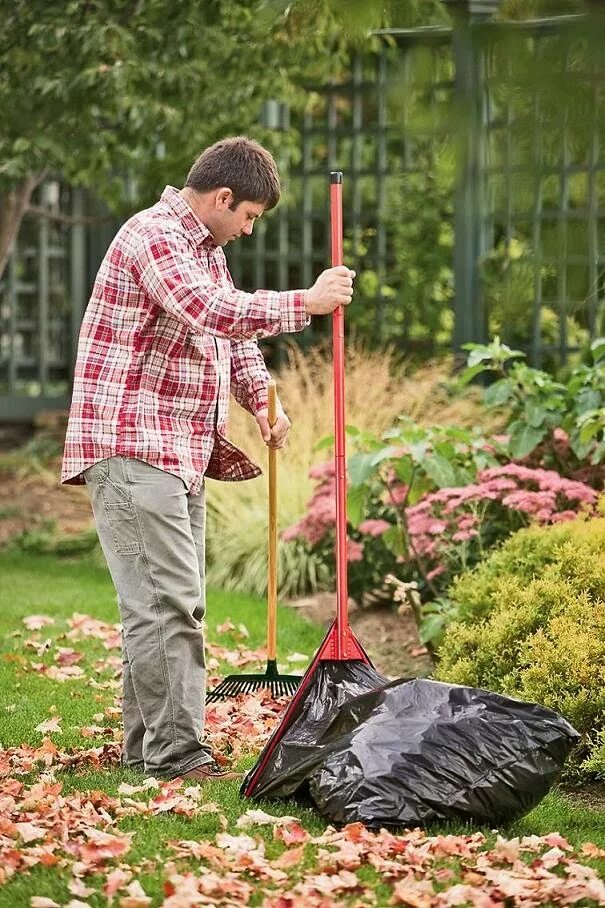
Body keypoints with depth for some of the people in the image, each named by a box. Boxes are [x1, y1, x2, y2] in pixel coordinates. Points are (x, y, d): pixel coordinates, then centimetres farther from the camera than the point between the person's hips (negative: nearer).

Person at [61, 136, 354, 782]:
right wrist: (307, 303, -25)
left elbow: (233, 329, 31)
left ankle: (146, 743, 17)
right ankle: (173, 752, -13)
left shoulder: (206, 248, 19)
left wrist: (260, 398, 20)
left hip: (182, 451, 10)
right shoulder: (152, 236, -14)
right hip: (132, 445, -10)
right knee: (167, 599, -14)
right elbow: (212, 311, -28)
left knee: (175, 601, 11)